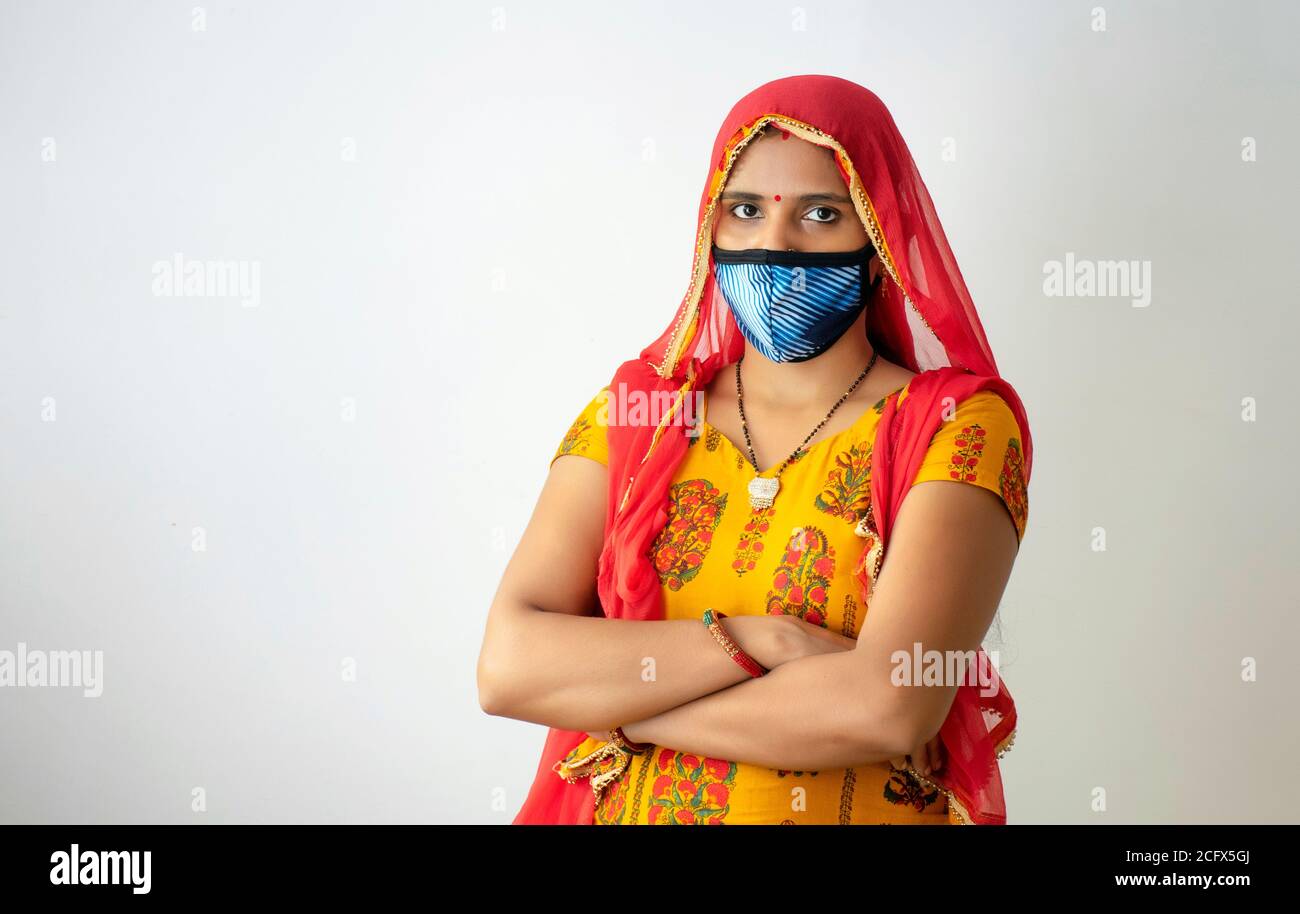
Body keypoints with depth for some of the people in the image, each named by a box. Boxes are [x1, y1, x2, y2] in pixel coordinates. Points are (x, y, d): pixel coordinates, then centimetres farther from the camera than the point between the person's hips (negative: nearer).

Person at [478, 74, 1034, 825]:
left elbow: (889, 706, -25)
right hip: (621, 809, 3)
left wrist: (610, 702, -16)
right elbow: (505, 666, -14)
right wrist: (753, 642, -23)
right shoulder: (631, 410, -3)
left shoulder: (960, 424, -11)